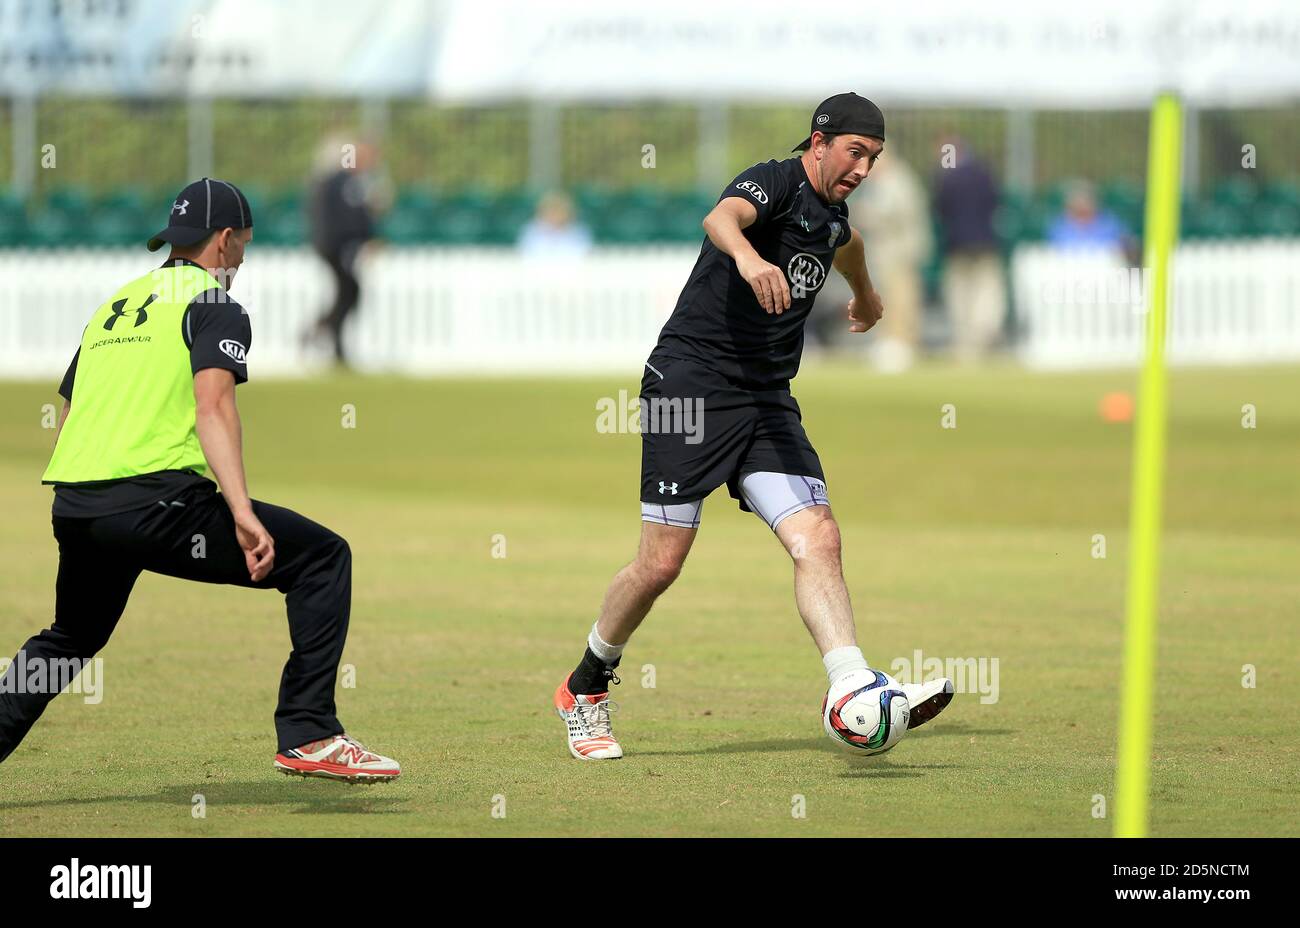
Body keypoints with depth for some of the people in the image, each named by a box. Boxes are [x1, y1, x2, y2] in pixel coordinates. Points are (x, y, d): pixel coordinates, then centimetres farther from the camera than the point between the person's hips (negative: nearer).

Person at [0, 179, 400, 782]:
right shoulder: (214, 304, 3)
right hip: (153, 500, -8)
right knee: (322, 557, 0)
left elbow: (66, 421, 27)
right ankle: (309, 736, -10)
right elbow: (212, 405, -13)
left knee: (70, 639, 31)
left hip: (71, 507, 8)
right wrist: (243, 515, -22)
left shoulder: (111, 307, 25)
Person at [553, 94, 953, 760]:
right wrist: (748, 257, -57)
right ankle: (584, 691, 17)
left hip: (767, 402, 7)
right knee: (662, 562, -5)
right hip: (691, 380, -7)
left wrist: (865, 293, 63)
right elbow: (722, 218, -34)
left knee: (818, 540, -14)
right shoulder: (776, 182, -9)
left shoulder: (830, 215, 16)